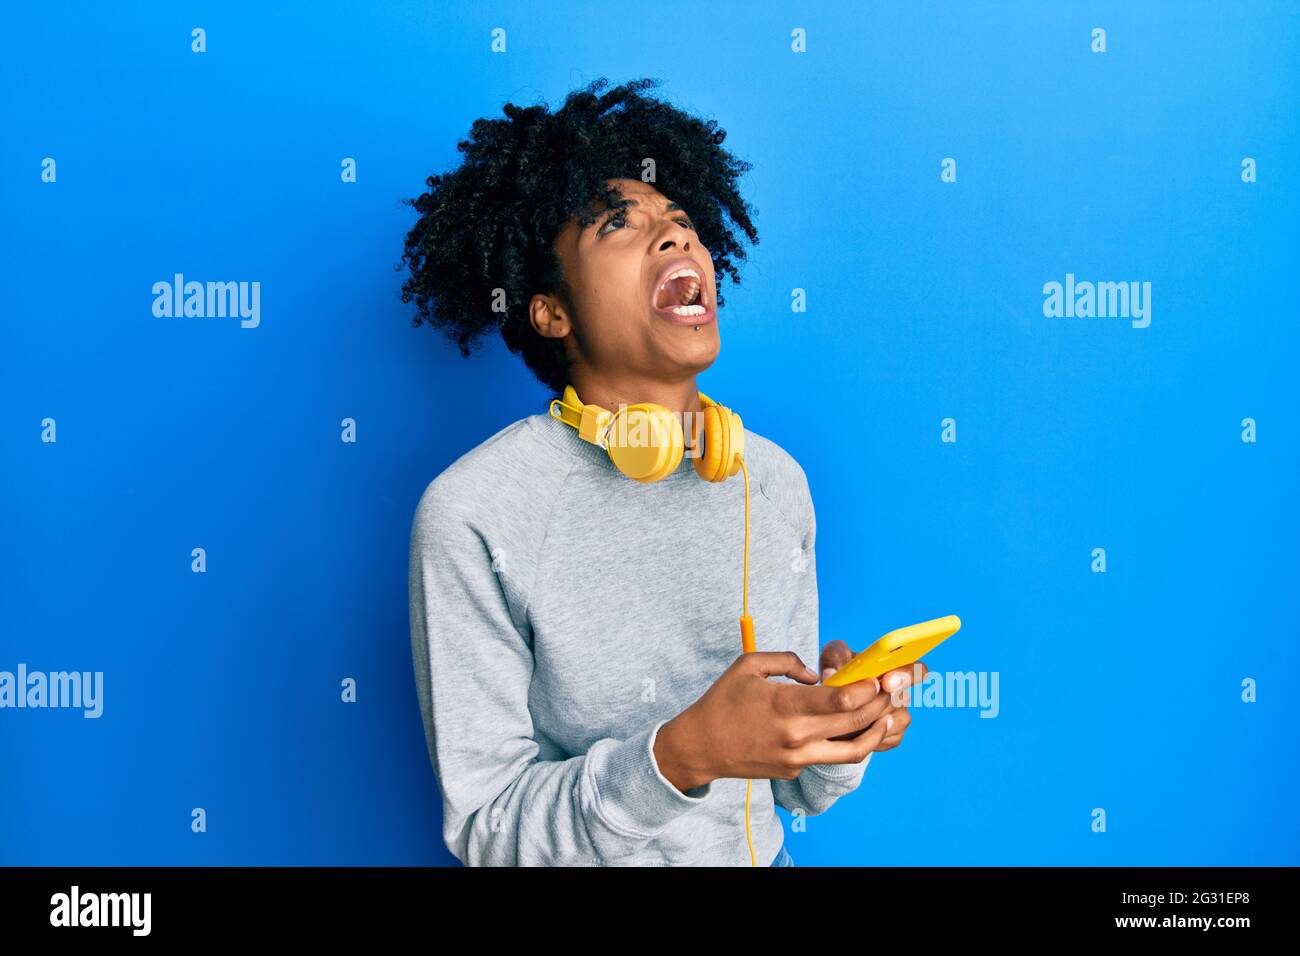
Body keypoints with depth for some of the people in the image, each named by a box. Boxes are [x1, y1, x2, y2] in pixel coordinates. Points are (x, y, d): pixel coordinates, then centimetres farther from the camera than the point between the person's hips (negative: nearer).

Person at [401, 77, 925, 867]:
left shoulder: (776, 482, -3)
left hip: (758, 854, 4)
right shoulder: (472, 515, -18)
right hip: (587, 859, -3)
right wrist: (681, 756, -28)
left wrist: (845, 723, -17)